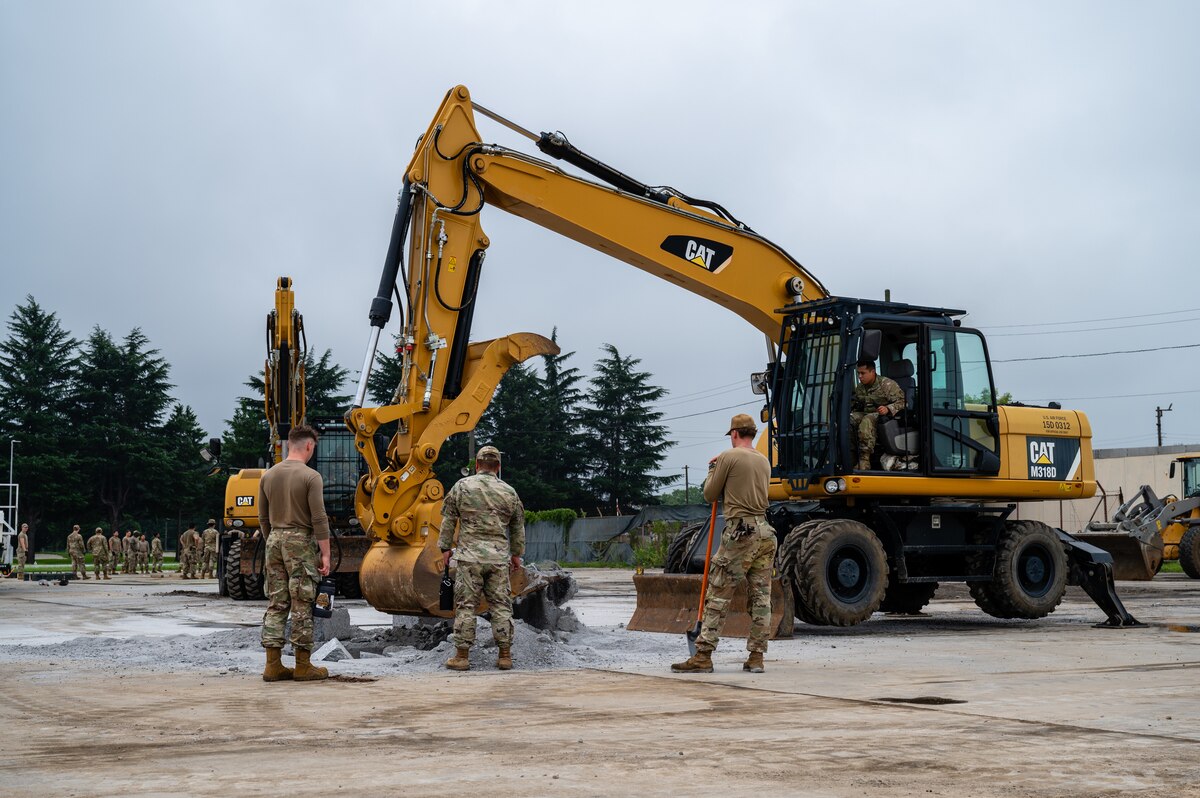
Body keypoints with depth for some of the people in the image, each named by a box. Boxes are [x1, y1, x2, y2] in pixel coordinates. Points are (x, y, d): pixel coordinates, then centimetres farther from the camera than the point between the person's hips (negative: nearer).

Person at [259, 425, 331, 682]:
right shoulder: (310, 477, -10)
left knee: (276, 603, 8)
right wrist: (325, 554, -11)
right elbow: (319, 519, -14)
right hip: (300, 541, -6)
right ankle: (303, 666, 2)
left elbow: (263, 518, 13)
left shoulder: (268, 476, 8)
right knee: (302, 605, -1)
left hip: (275, 539, 6)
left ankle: (273, 665, 7)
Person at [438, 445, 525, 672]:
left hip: (469, 556, -1)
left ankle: (461, 656, 2)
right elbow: (518, 528, 16)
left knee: (466, 606, 1)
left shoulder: (461, 487, 2)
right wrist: (516, 554, 28)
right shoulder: (509, 492, 8)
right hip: (499, 558, 2)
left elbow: (448, 520, 5)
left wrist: (445, 547, 14)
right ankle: (505, 655, 7)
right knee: (501, 606, 6)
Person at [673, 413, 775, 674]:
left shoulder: (729, 457, -6)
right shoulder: (764, 461, 13)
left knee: (718, 596, -4)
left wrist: (713, 470, 19)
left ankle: (703, 655, -5)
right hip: (765, 533, 6)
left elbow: (710, 494, 2)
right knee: (761, 597, 8)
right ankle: (756, 657, 8)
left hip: (739, 532, -6)